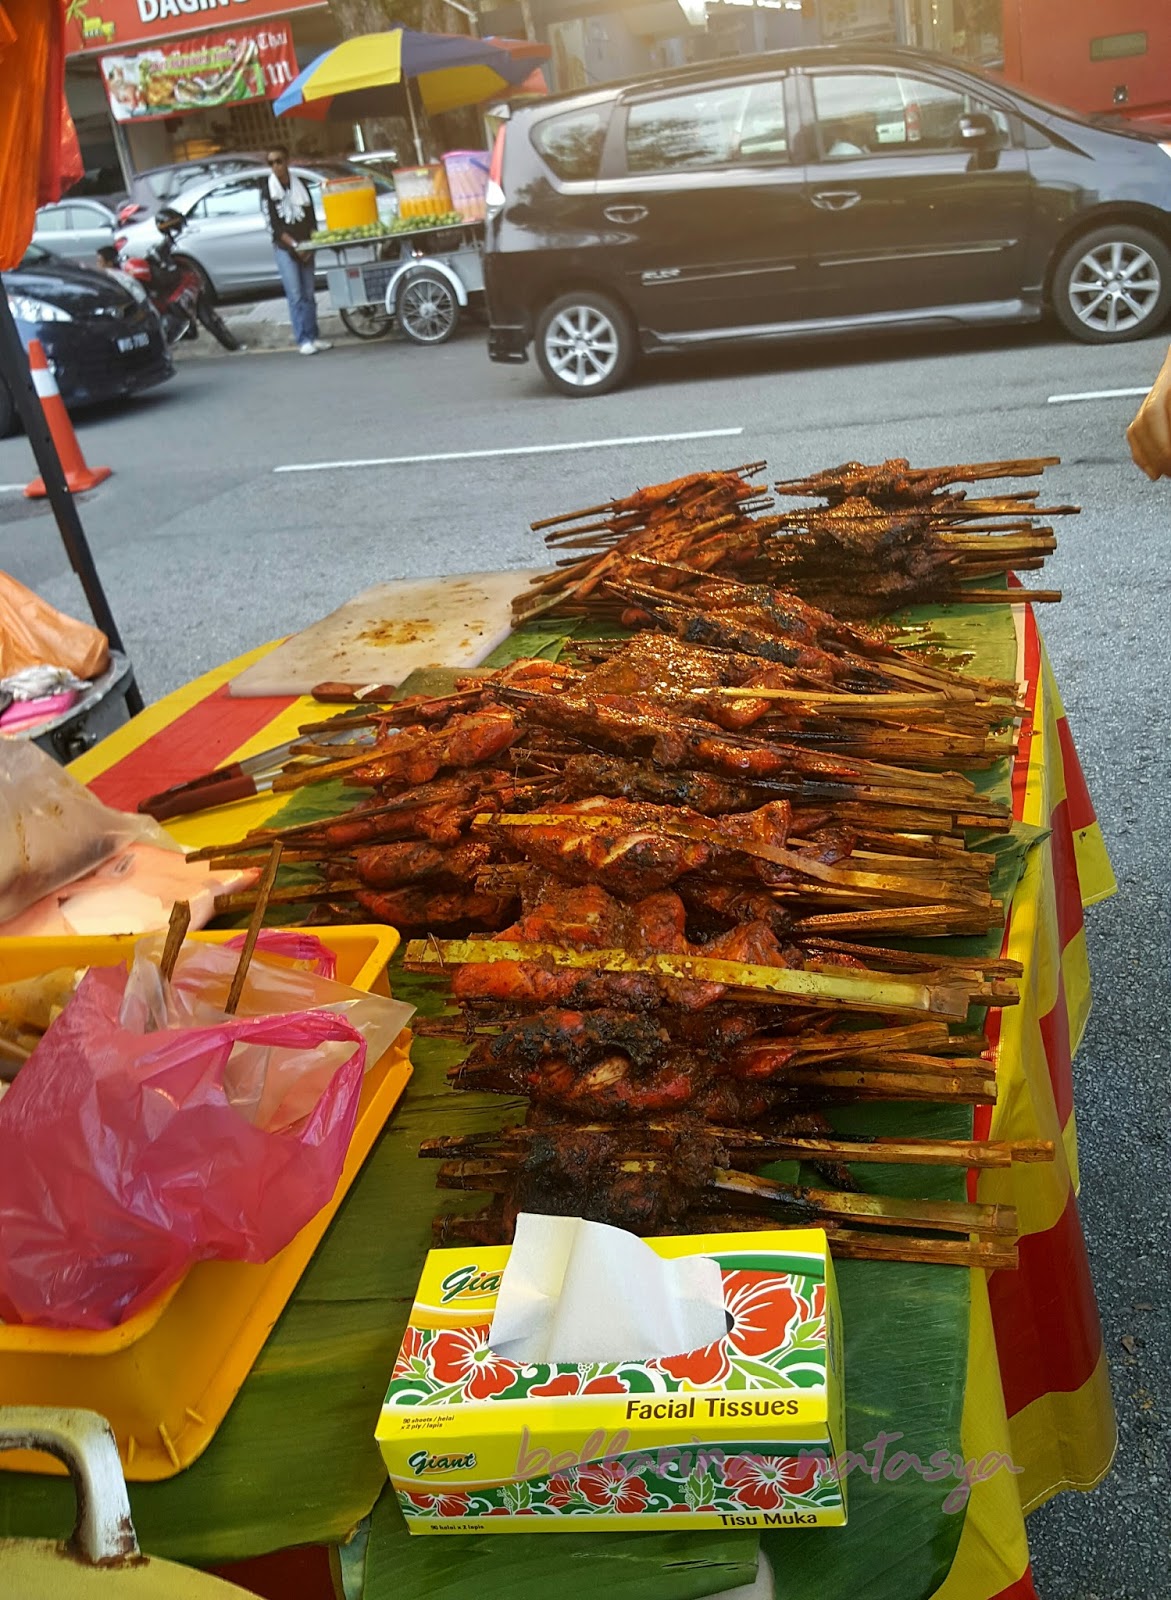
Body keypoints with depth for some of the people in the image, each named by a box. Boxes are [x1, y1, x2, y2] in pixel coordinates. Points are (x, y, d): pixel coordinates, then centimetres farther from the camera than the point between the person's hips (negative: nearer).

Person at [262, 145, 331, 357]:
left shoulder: (300, 186, 9)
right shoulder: (268, 191, 0)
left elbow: (311, 218, 9)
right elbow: (273, 224, -5)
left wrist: (309, 244, -5)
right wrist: (294, 245, -13)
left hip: (305, 247, 3)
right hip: (284, 248, -3)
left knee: (309, 294, 4)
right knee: (295, 295, -9)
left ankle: (313, 337, 10)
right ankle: (303, 340, -8)